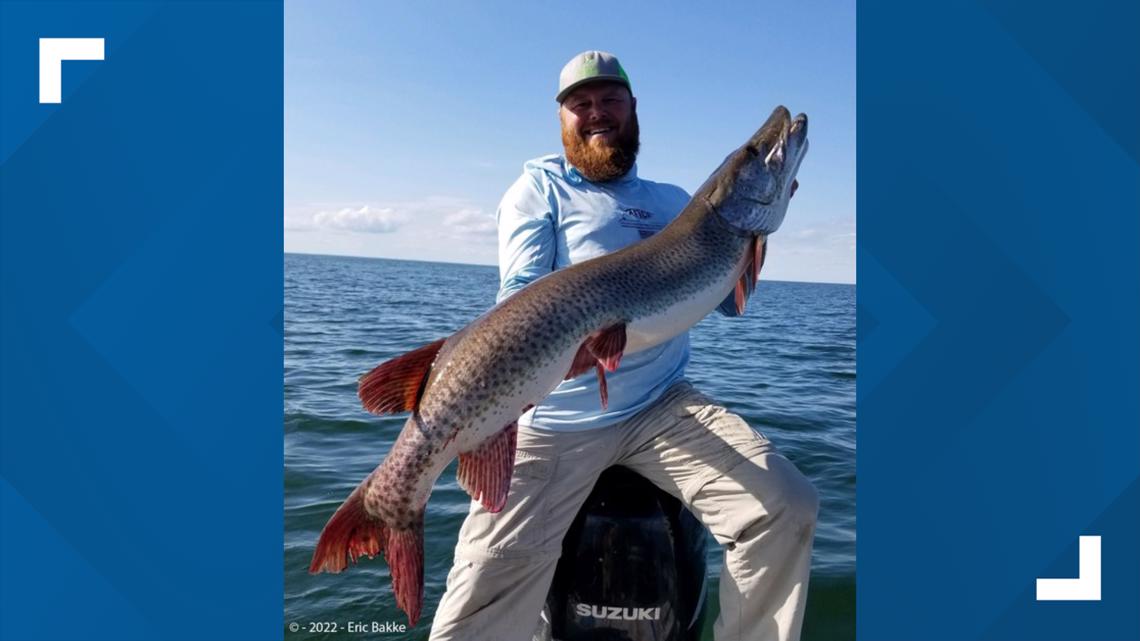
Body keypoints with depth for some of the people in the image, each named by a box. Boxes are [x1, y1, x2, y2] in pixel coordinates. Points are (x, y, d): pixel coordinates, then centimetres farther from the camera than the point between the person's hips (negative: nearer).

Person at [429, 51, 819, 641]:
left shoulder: (674, 203, 18)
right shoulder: (539, 186, 7)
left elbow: (731, 300, 14)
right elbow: (520, 294, -6)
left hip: (664, 407, 3)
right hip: (556, 417, -2)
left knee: (787, 508, -15)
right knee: (493, 570, -19)